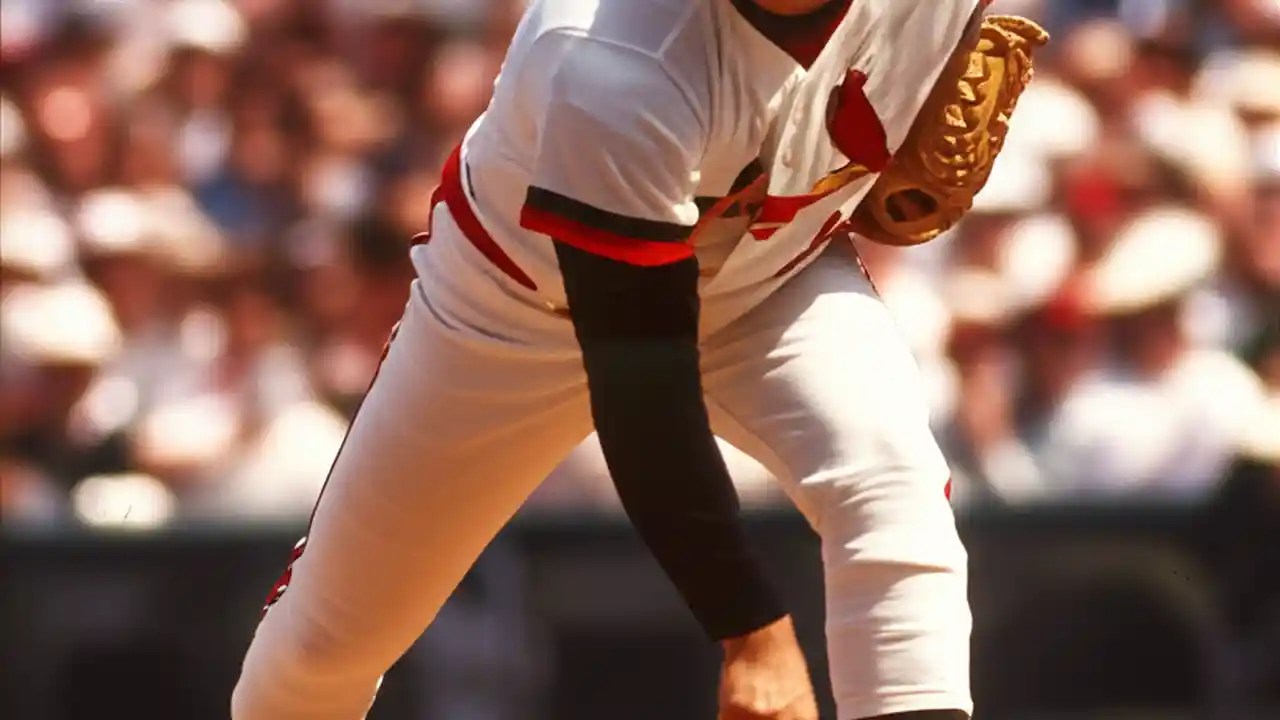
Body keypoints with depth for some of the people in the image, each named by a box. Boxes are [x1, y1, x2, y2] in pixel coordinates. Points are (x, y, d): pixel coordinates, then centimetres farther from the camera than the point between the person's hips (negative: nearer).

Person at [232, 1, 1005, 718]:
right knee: (337, 624, 7)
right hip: (529, 296, -3)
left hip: (775, 275, 3)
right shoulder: (617, 66, -43)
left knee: (892, 485, -27)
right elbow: (638, 392, -40)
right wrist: (752, 632, -44)